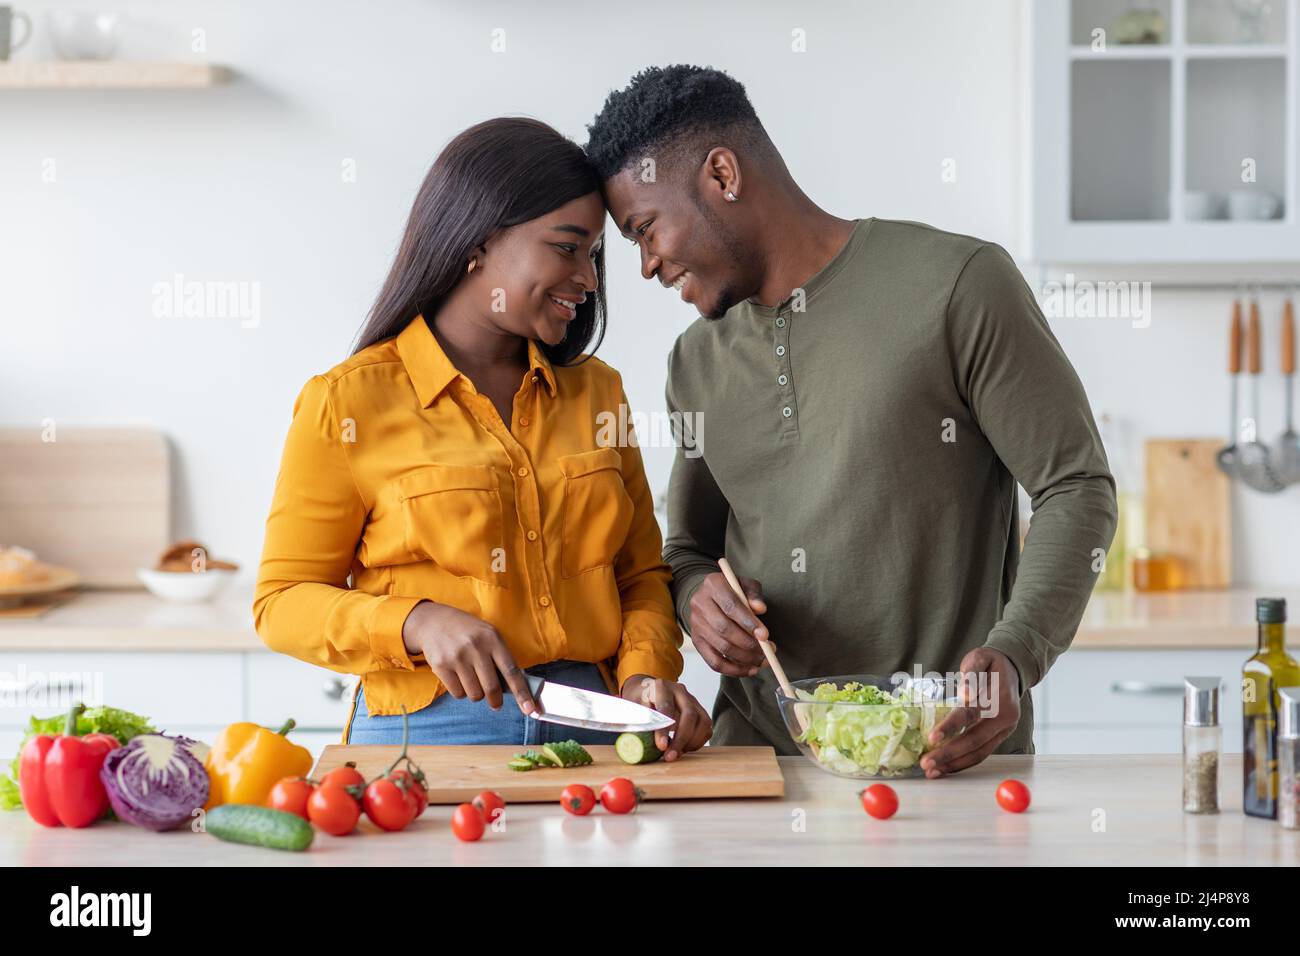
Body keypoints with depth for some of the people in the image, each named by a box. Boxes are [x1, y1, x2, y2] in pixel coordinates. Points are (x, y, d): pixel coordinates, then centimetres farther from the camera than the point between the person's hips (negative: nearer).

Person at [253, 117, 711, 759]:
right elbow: (282, 601, 0)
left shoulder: (597, 391, 15)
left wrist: (646, 674, -4)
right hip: (427, 729, -4)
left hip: (592, 731, 4)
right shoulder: (348, 403, 0)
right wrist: (419, 624, -16)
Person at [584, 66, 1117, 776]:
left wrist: (1014, 656, -18)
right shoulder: (697, 361, 15)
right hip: (757, 746, 4)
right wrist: (693, 592, 0)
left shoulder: (957, 284, -4)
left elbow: (1076, 490, -4)